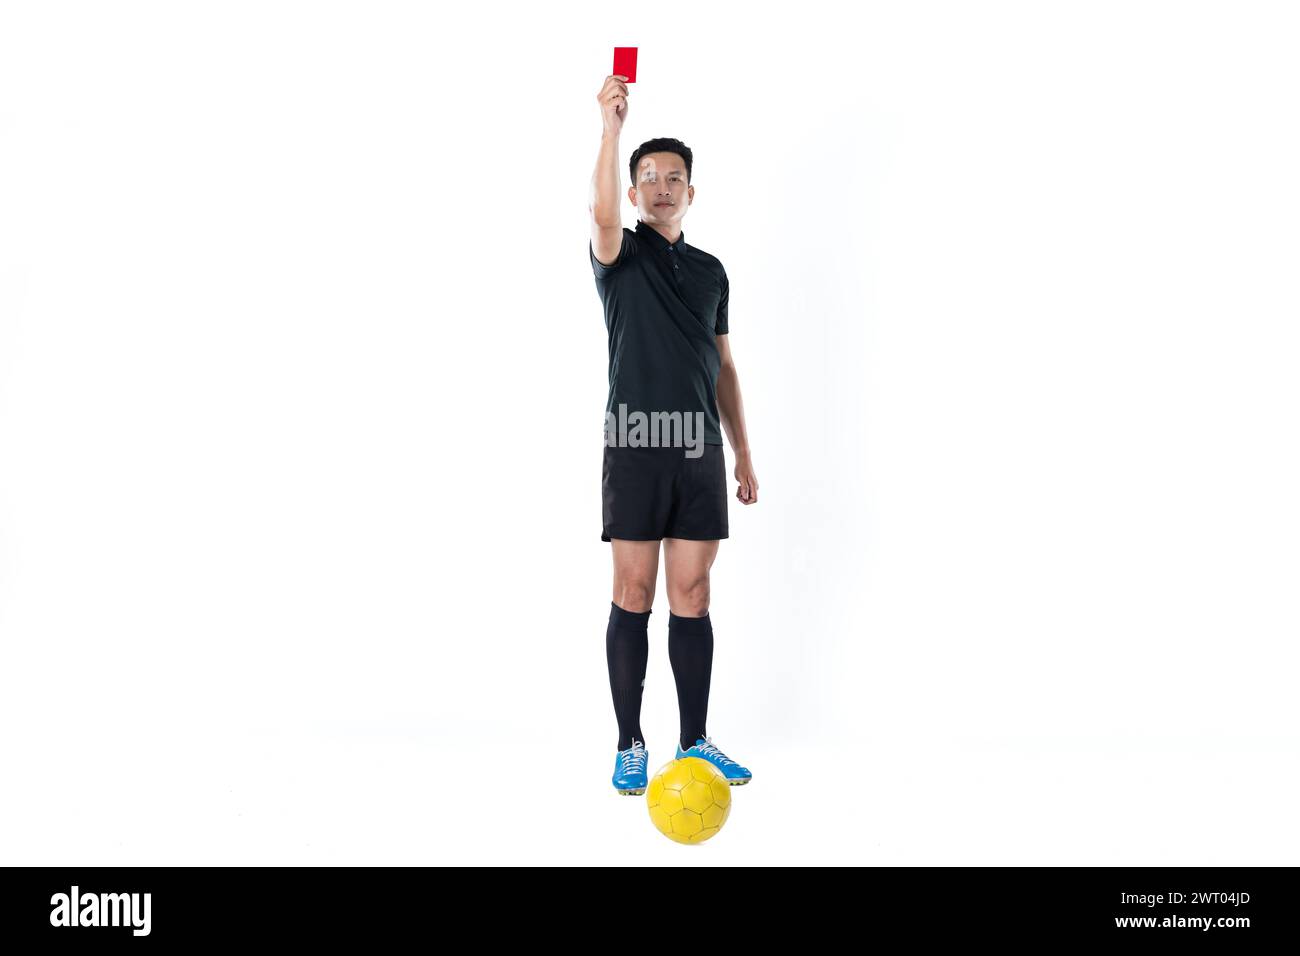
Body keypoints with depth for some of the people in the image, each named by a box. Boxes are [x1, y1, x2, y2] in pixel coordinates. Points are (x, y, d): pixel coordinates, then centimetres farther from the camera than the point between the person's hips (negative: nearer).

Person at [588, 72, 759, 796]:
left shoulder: (711, 270, 17)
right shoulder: (619, 255, 4)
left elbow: (724, 367, 18)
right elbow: (602, 213, -21)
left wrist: (744, 453, 14)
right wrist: (611, 126, -32)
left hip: (703, 453, 4)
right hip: (636, 449, -3)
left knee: (692, 596, 6)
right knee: (634, 595, 1)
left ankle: (696, 742, 16)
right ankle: (631, 745, 13)